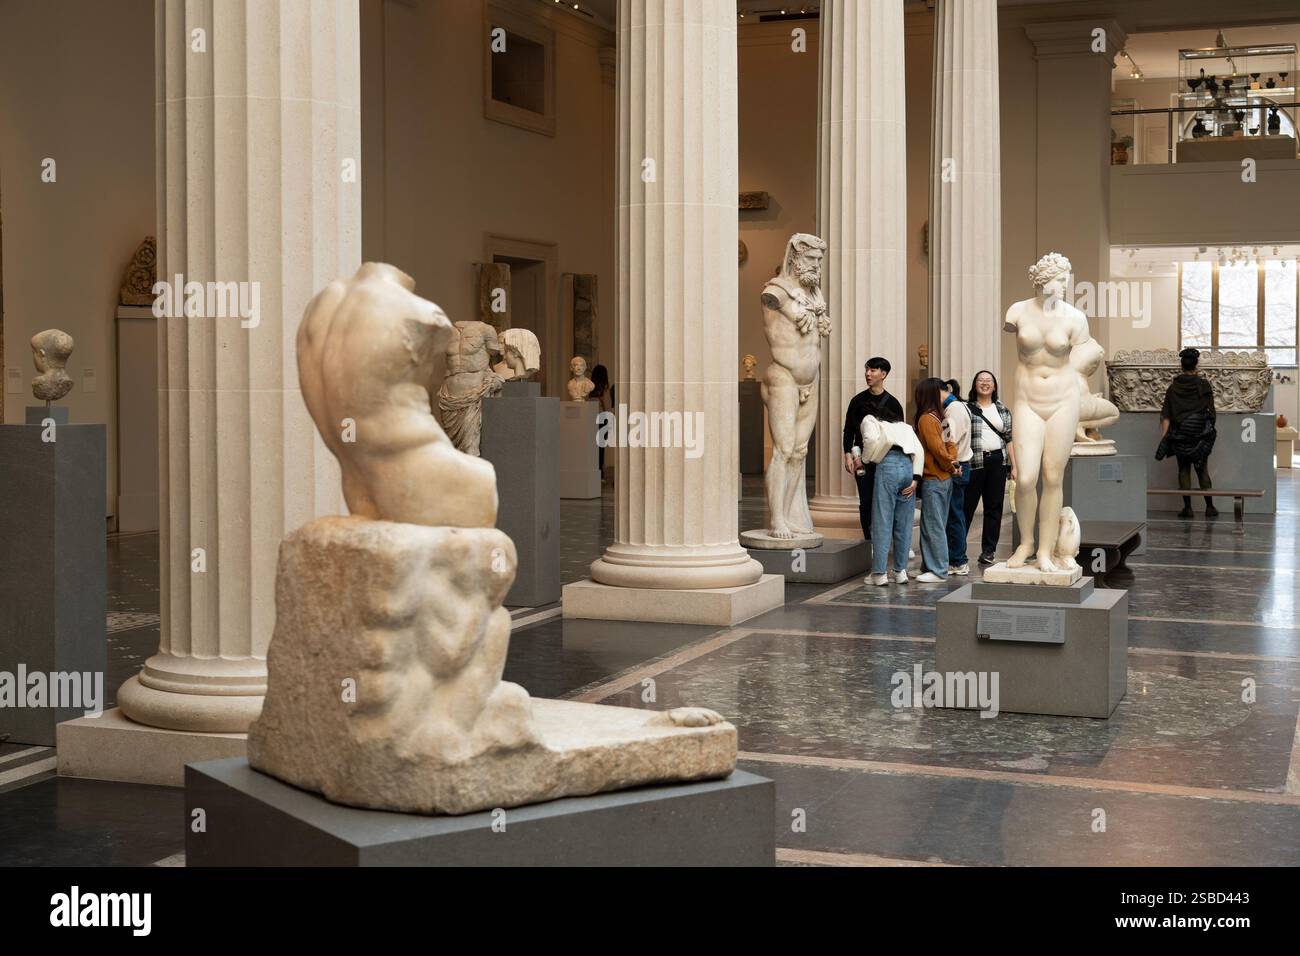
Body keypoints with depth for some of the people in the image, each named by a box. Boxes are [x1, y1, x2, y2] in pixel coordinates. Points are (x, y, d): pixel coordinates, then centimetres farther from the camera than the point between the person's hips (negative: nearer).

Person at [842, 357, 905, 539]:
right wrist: (848, 455, -6)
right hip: (862, 460, 1)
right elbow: (849, 430, 7)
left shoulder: (892, 404, 4)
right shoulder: (858, 400, 8)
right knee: (866, 503, 1)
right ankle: (869, 542, 6)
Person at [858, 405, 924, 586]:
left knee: (882, 522, -2)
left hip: (888, 464, -5)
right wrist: (916, 479, 6)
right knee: (903, 523, 11)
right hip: (909, 466, 5)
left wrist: (865, 460, 9)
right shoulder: (905, 426, 30)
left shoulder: (870, 420, 19)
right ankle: (901, 571, 14)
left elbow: (871, 438, -6)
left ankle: (880, 573, -1)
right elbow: (919, 450, 13)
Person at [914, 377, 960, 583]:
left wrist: (950, 465, -2)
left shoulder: (926, 419, -14)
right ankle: (930, 566, 18)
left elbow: (938, 449, -17)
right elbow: (950, 444, 9)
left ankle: (938, 571, -4)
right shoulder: (938, 417, 11)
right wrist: (953, 463, -5)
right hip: (945, 479, 9)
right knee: (937, 525, 12)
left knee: (932, 526, -5)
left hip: (933, 479, -9)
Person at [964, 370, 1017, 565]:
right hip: (974, 463, -3)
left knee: (994, 507, 4)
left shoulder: (1003, 410, 13)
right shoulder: (966, 409, 3)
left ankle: (988, 550, 11)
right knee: (967, 505, -1)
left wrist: (1014, 466, 6)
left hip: (998, 462, 3)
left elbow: (1009, 439, 12)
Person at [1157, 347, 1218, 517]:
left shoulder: (1173, 387, 0)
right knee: (1202, 469, 9)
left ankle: (1187, 507, 4)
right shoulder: (1204, 385, -4)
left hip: (1179, 435, 1)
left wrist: (1164, 437, -2)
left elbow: (1166, 415, -3)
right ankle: (1209, 506, 9)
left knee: (1184, 469, 9)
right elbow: (1210, 410, 1)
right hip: (1201, 433, -1)